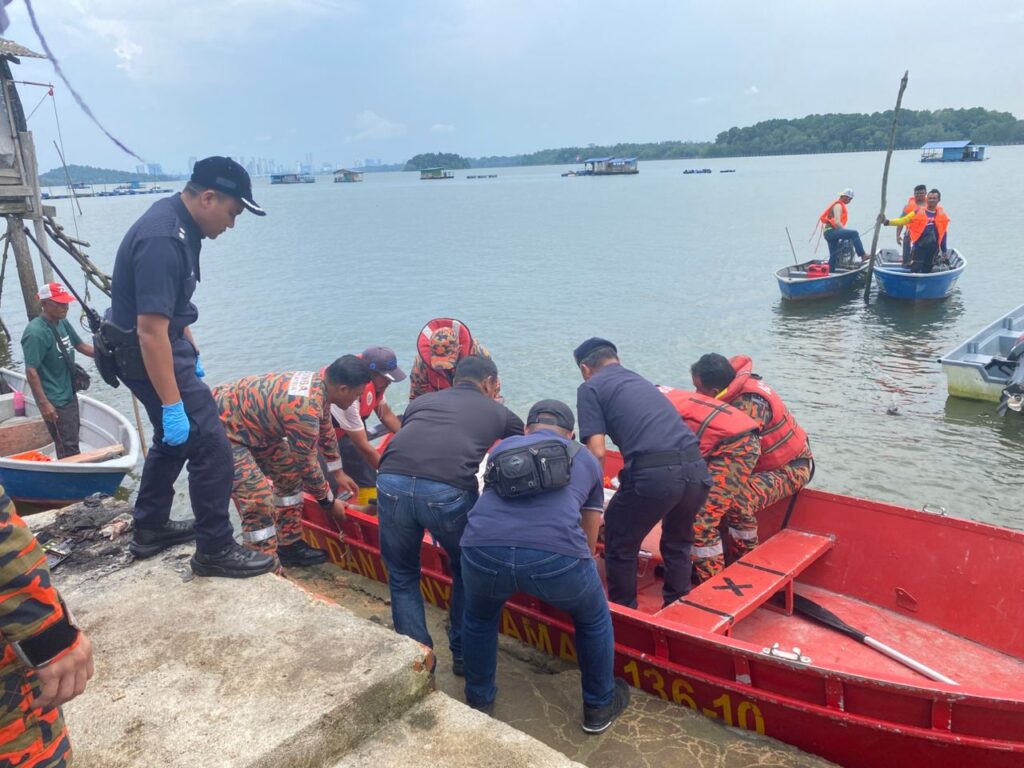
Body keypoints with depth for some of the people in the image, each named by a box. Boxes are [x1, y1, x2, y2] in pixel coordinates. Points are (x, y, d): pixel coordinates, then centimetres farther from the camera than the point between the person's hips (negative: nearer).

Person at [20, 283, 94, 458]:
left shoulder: (63, 323, 2)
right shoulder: (36, 333, -23)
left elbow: (81, 346, 17)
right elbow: (31, 371, -24)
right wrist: (44, 403, -25)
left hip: (69, 394, 9)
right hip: (54, 401, -9)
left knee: (72, 440, 21)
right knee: (69, 448, -5)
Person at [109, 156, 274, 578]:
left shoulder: (175, 220, 4)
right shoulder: (163, 240, -28)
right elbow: (151, 331, -30)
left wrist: (191, 346, 24)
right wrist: (172, 405, -28)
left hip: (166, 344, 11)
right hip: (149, 354, -11)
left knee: (175, 437, 23)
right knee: (211, 445, -6)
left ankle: (151, 528, 37)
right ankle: (215, 550, 7)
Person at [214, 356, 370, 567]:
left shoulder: (319, 383, -4)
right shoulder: (304, 409, -33)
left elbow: (326, 431, 14)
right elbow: (307, 463, -20)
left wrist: (338, 472, 25)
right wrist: (329, 501, -4)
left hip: (248, 420, 11)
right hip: (221, 425, -11)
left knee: (290, 471, 13)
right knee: (258, 500, -18)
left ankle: (289, 546, 22)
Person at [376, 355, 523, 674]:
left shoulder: (422, 401, 31)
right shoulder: (497, 411, 26)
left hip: (392, 484, 2)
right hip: (449, 492, -2)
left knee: (402, 578, 25)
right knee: (468, 574, 26)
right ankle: (464, 654, 34)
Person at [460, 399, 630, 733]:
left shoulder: (502, 448, 33)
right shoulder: (586, 459, 31)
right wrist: (575, 577, 61)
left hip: (482, 548, 2)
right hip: (557, 553, -1)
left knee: (479, 618, 36)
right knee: (594, 619, 31)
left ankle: (478, 702, 50)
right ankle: (599, 706, 45)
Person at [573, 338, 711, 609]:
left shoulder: (590, 388, 10)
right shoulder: (640, 380, 30)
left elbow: (597, 452, -2)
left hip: (654, 473, -6)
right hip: (697, 469, 7)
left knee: (620, 546, 19)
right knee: (678, 543, 31)